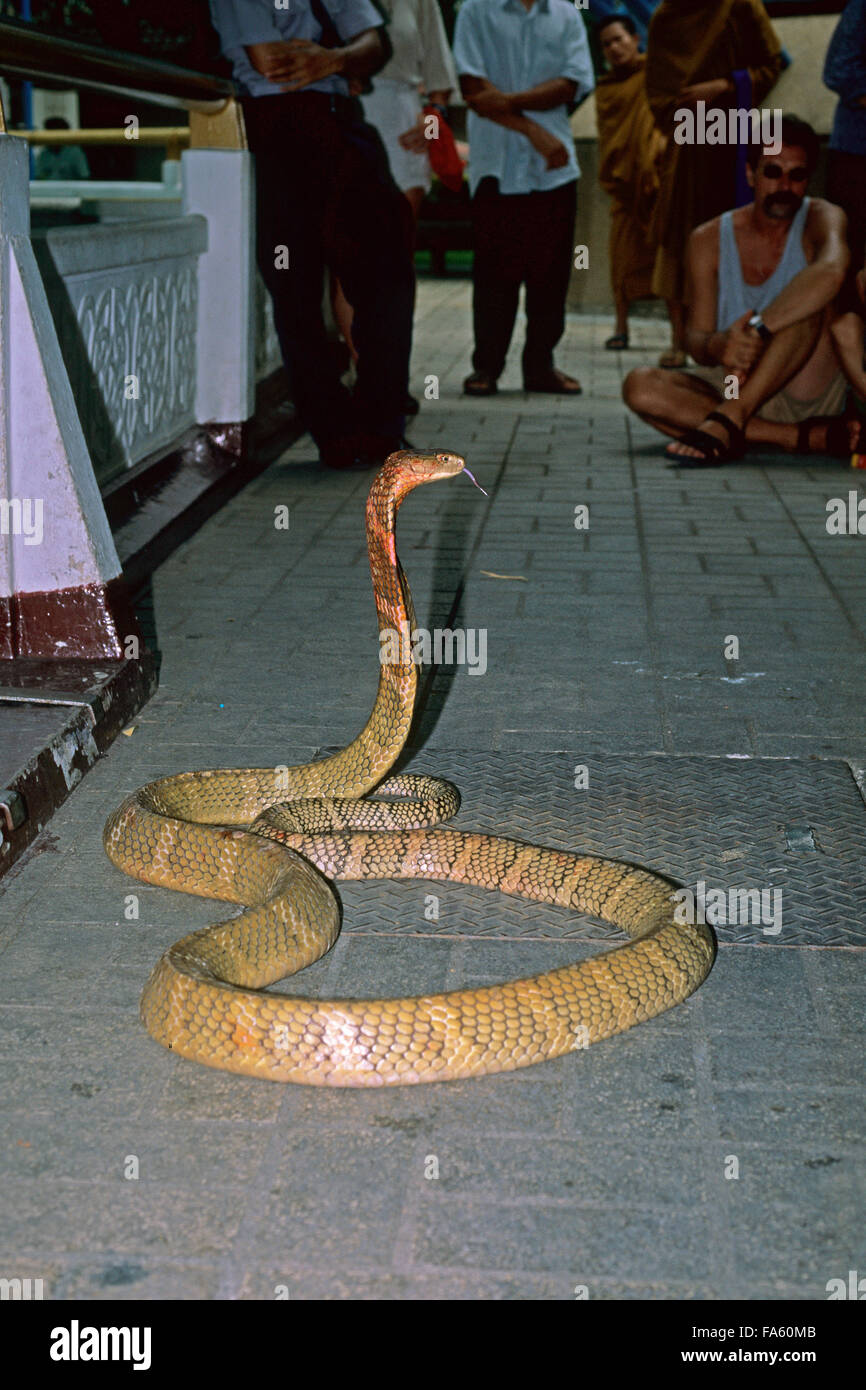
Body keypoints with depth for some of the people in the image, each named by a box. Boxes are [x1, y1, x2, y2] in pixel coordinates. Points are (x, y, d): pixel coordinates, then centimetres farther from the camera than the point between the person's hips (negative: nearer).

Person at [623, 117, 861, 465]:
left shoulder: (821, 218, -5)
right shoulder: (709, 240, 3)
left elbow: (831, 271, -31)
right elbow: (696, 340, -4)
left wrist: (756, 331, -40)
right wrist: (720, 346, -30)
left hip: (810, 392, -3)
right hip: (736, 388, 3)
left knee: (808, 302, -28)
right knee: (641, 387, -23)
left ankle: (725, 422, -35)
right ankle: (810, 437, -28)